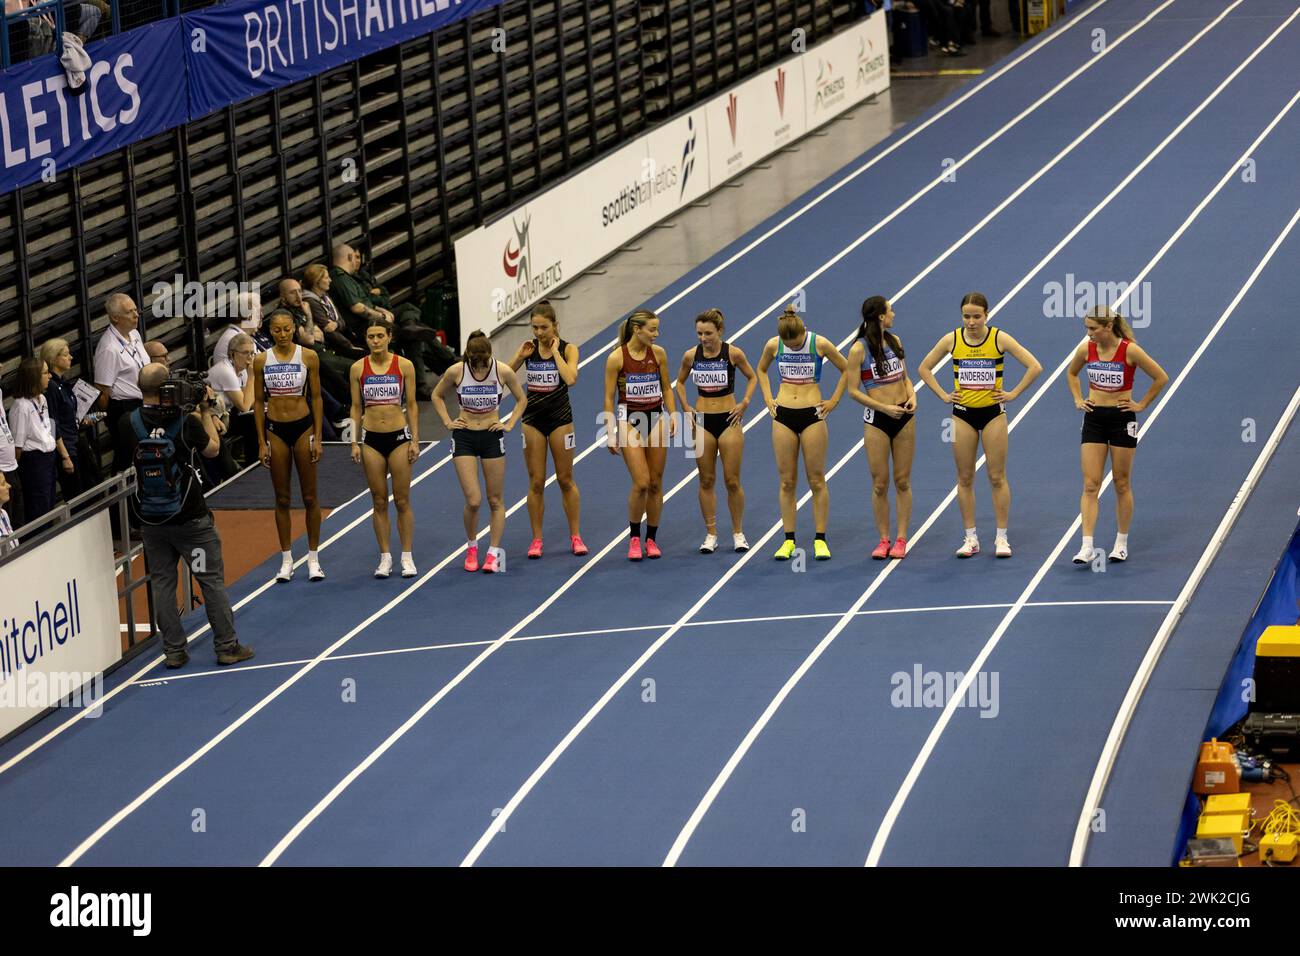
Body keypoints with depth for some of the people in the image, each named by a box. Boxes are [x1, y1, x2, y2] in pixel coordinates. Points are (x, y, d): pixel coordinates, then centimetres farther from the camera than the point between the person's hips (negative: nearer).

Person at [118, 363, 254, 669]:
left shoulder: (128, 424, -9)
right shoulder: (186, 421, -14)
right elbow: (213, 449, 2)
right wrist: (206, 411, 10)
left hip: (150, 520, 2)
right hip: (190, 517, -2)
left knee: (162, 583, 9)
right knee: (212, 580, 7)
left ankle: (174, 650, 10)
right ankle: (227, 646, 10)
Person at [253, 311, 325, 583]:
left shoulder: (308, 357, -4)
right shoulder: (262, 361, 0)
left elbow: (316, 397, 0)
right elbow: (258, 402, 3)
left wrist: (317, 437, -5)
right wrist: (262, 442, -1)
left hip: (303, 426, -1)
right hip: (275, 429, 1)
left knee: (310, 497, 3)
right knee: (282, 498, 7)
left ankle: (313, 559, 11)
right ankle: (286, 559, 14)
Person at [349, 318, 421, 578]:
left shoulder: (404, 366, -2)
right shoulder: (358, 368, 1)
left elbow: (411, 405, 2)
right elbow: (356, 408, 6)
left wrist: (415, 441, -3)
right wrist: (354, 442, 0)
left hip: (399, 437, -1)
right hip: (372, 439, 1)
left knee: (402, 501, 1)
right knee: (379, 502, 4)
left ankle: (407, 557, 9)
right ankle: (385, 558, 11)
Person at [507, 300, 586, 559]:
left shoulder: (567, 349, -7)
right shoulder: (528, 347, -1)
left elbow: (570, 378, -24)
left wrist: (555, 351, -19)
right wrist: (520, 357, -16)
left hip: (559, 418, -2)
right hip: (533, 418, 2)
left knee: (565, 480, 6)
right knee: (536, 482, 4)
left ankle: (575, 536, 15)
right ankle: (536, 540, 10)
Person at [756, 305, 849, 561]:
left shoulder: (820, 344, -9)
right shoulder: (773, 345, -2)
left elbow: (846, 370, 4)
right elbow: (761, 370, 19)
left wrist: (834, 400, 0)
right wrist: (768, 398, 8)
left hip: (812, 415, -2)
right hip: (783, 415, 2)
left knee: (817, 481, 1)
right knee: (787, 482, 4)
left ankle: (820, 540, 7)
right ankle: (789, 541, 9)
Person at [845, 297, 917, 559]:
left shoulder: (894, 341, 7)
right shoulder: (859, 349, -10)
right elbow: (854, 391, -10)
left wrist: (912, 396, -3)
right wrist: (885, 407, -16)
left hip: (904, 416, 5)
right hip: (876, 419, -4)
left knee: (902, 481, 5)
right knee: (880, 484, 0)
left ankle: (901, 539, 10)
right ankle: (884, 540, 10)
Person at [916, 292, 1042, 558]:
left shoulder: (999, 339, -9)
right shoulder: (951, 340, -4)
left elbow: (1034, 366, -8)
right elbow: (924, 368, 8)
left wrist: (1013, 394, -9)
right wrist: (943, 395, 0)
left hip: (993, 412, -2)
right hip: (963, 413, 2)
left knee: (997, 477, 1)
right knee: (965, 478, 5)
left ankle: (1001, 538, 7)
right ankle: (970, 538, 11)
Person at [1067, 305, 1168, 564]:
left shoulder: (1129, 350, -15)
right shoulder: (1086, 349, -3)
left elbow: (1161, 377, -7)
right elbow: (1072, 373, 20)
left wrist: (1141, 405, -5)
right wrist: (1078, 400, 8)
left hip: (1121, 419, -3)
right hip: (1094, 418, 3)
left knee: (1122, 485, 9)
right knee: (1090, 486, -5)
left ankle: (1121, 543, 21)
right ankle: (1086, 547, -10)